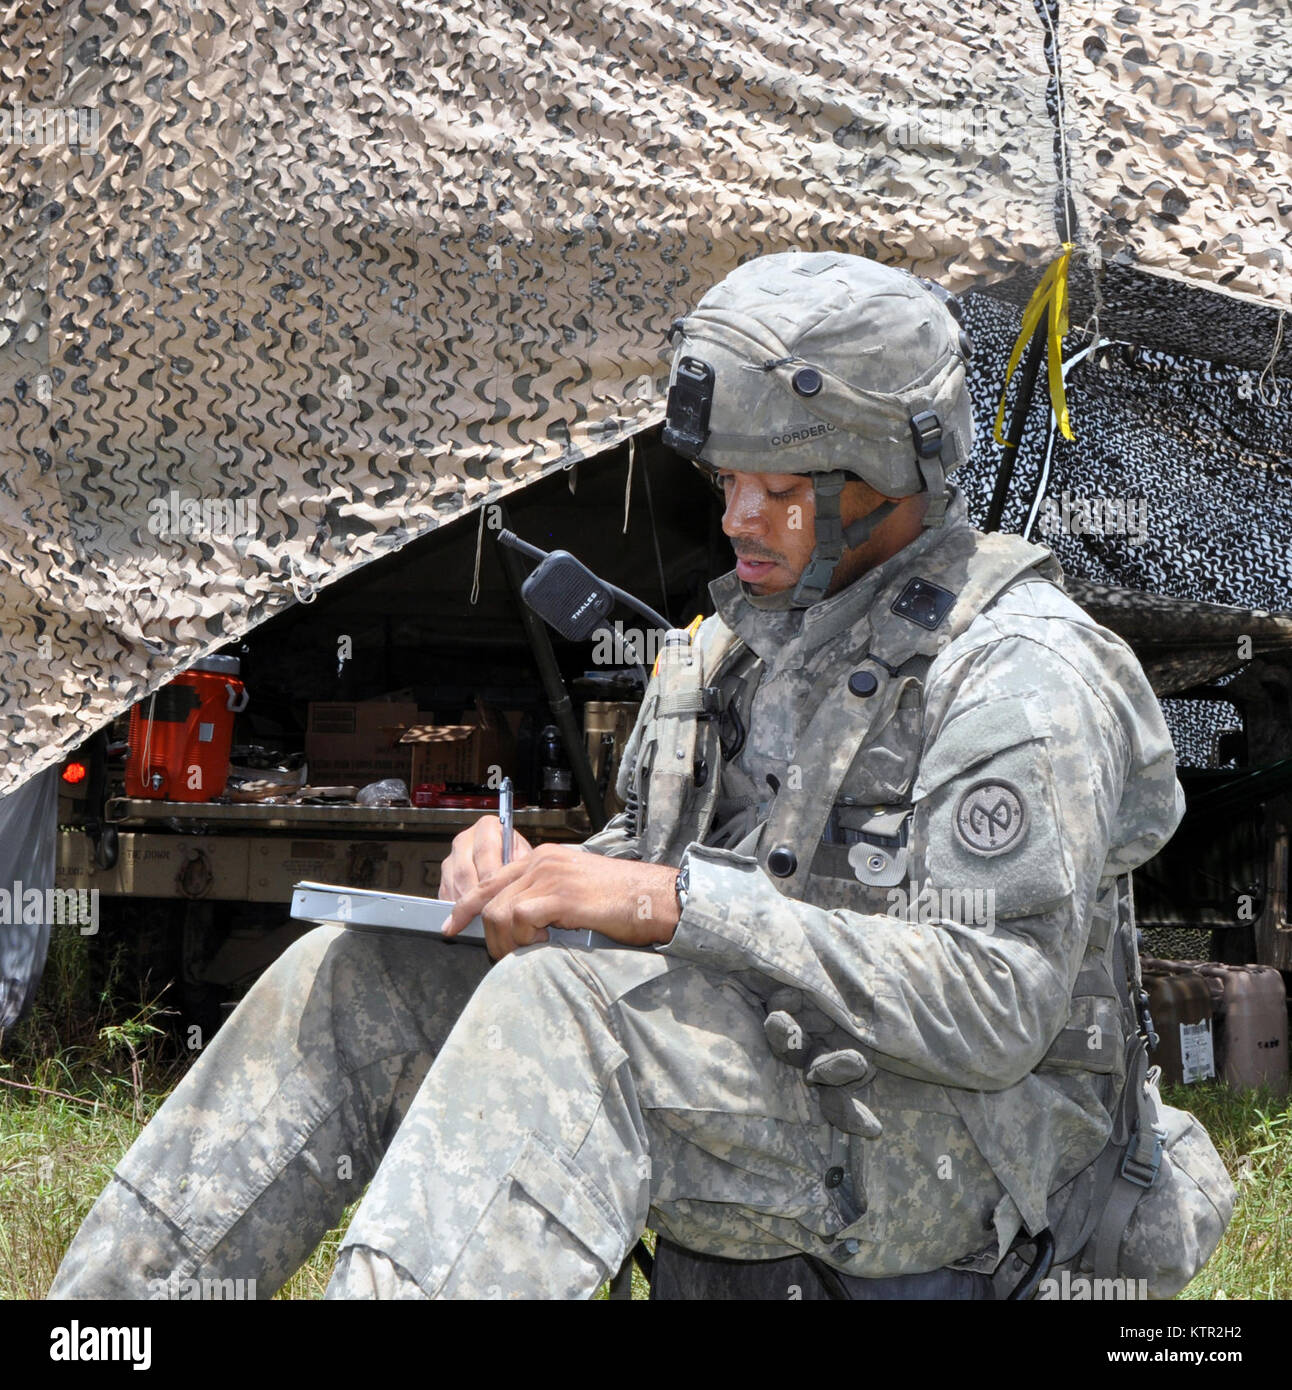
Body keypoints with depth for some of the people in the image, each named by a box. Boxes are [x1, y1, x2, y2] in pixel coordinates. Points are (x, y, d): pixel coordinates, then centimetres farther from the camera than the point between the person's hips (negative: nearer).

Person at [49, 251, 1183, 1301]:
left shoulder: (1024, 668, -13)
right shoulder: (759, 623, 12)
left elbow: (993, 1006, -23)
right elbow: (648, 859, 20)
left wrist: (675, 904, -27)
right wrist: (534, 870, -5)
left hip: (944, 1133, -8)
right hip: (748, 1052, 8)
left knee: (562, 1005, -34)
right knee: (353, 983, -5)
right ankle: (112, 1292, -2)